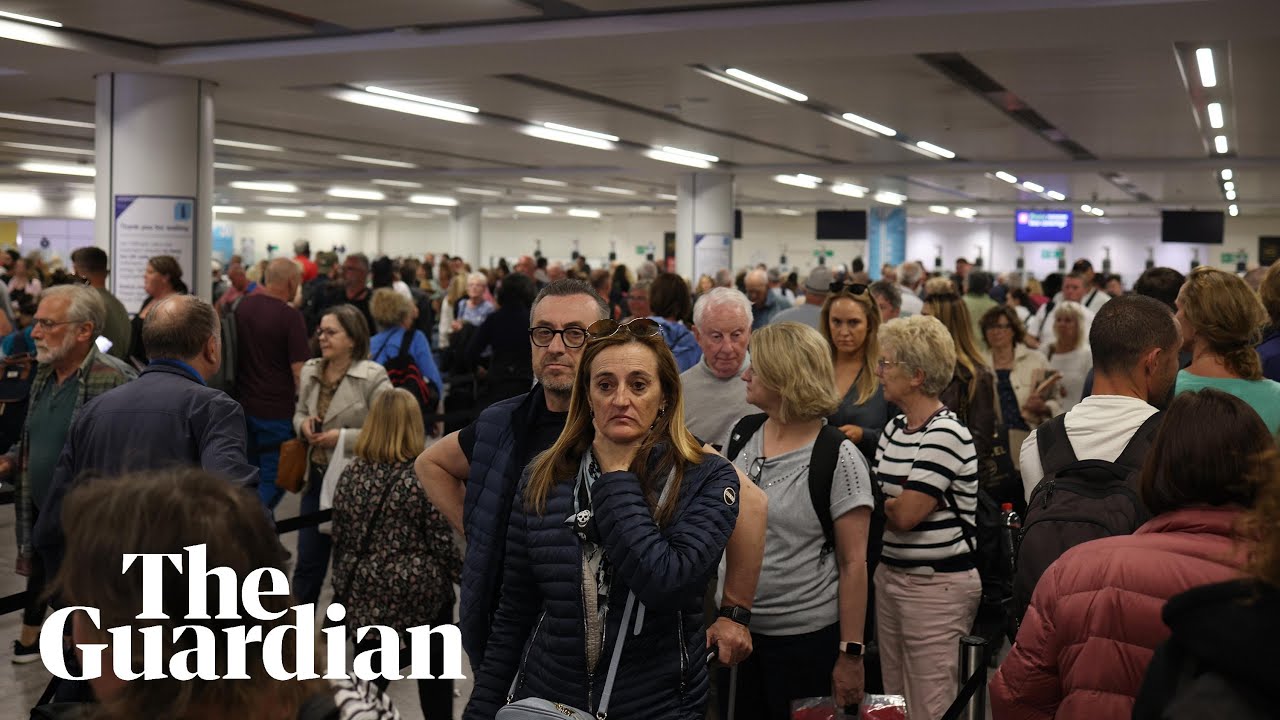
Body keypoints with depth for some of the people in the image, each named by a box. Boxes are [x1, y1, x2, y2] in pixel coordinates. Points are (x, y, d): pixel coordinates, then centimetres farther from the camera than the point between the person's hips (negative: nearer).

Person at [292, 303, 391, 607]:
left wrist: (343, 438, -21)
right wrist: (303, 424, -3)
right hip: (317, 477, 5)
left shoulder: (372, 377, -14)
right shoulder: (310, 371, 5)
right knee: (308, 561, 11)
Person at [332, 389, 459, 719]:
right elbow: (442, 542, -11)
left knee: (370, 680, 12)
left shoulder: (351, 474, -1)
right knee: (434, 670, 16)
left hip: (365, 595, 3)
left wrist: (342, 586, 18)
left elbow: (340, 540, 6)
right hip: (420, 593, -3)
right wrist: (464, 576, 6)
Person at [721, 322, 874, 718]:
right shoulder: (743, 435, 2)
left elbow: (853, 564, -12)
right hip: (738, 628, 5)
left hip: (808, 638, -5)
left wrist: (850, 655, -13)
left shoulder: (838, 458, -14)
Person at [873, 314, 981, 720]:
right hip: (890, 575, 8)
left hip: (938, 585, -8)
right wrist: (893, 504, -11)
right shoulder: (894, 429, 9)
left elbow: (906, 514, -20)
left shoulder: (945, 434, -17)